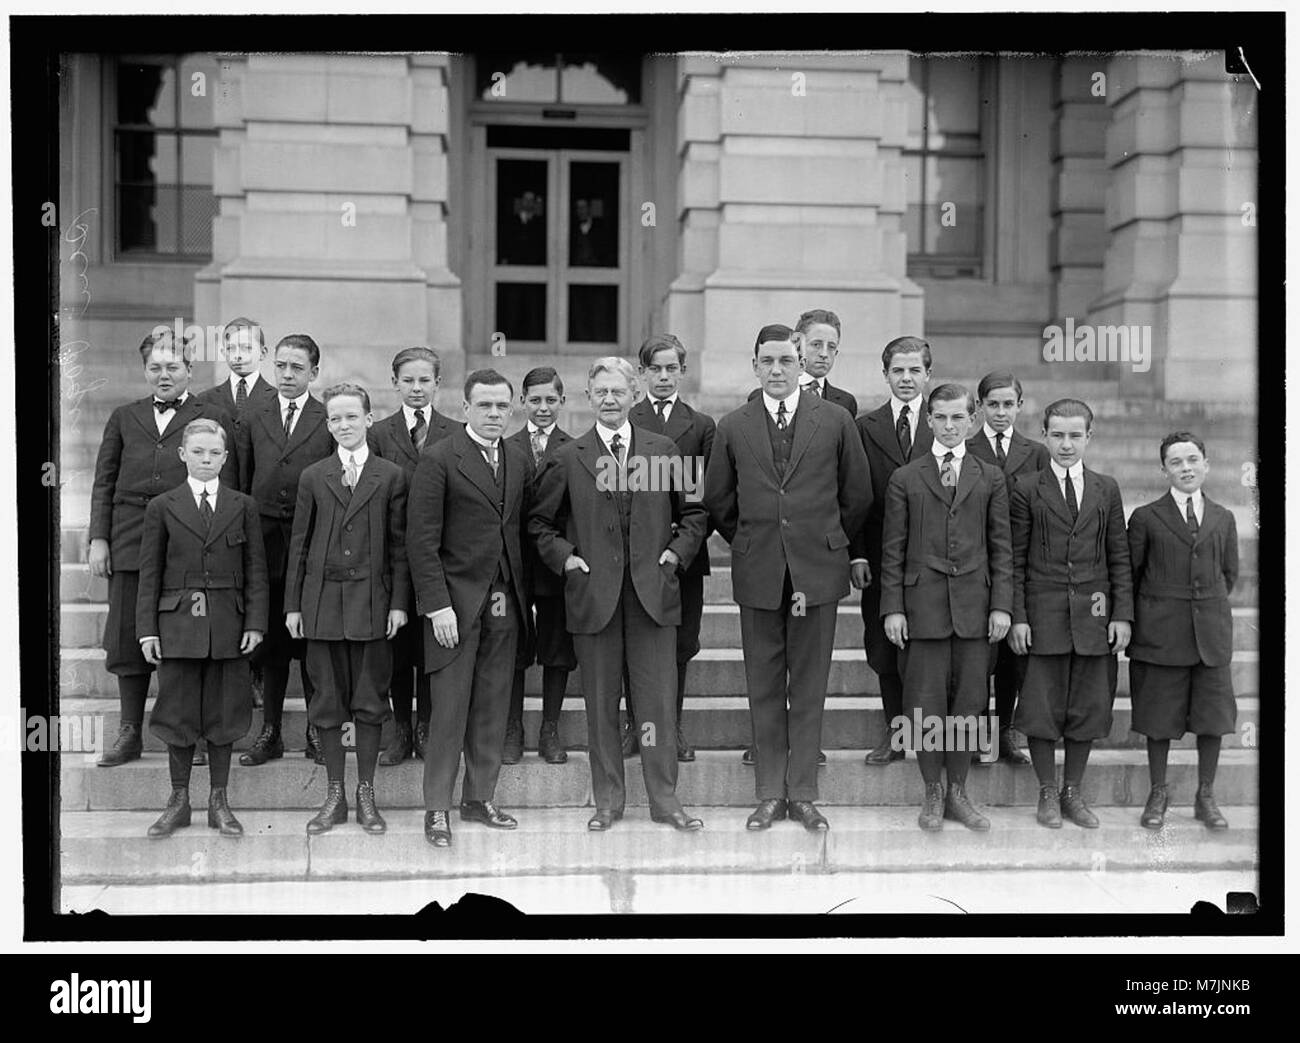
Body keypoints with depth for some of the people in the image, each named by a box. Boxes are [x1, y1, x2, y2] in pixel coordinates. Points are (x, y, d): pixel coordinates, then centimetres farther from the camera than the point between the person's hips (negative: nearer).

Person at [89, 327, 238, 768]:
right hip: (130, 541, 3)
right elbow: (103, 482, 15)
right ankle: (130, 733, 17)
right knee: (128, 636, 5)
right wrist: (99, 538, 5)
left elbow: (226, 487, 2)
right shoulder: (124, 418, 16)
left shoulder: (213, 418, 6)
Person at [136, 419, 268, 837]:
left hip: (228, 625, 1)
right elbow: (150, 572, 4)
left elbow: (255, 569, 5)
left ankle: (218, 802, 17)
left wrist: (255, 622, -3)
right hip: (177, 622, 0)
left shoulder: (243, 506, 6)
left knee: (223, 713, 6)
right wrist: (147, 629, -2)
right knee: (178, 712, 4)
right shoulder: (162, 507, 4)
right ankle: (178, 800, 18)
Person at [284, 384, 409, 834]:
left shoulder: (391, 476, 3)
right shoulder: (312, 477, 7)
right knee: (327, 701, 6)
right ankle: (334, 796, 17)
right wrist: (293, 604, 4)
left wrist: (399, 602, -3)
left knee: (370, 701, 4)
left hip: (372, 600, -1)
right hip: (323, 600, 2)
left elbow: (400, 544, 2)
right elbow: (299, 544, 8)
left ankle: (366, 796, 16)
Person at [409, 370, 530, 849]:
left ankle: (480, 798, 22)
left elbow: (522, 529, 13)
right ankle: (437, 808, 9)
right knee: (450, 706, -2)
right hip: (456, 600, -5)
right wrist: (437, 604, -15)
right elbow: (422, 540, -10)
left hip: (504, 601, 5)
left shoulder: (519, 460, 11)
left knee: (493, 706, 10)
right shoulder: (439, 460, -7)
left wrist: (522, 592, 5)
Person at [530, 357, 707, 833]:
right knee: (600, 702, 6)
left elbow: (694, 511, 13)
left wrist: (678, 552, 0)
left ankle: (664, 798, 13)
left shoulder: (664, 450, 7)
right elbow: (539, 521, 11)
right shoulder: (567, 458, 4)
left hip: (653, 592, 0)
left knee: (658, 699, 2)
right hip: (593, 594, 0)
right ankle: (608, 799, 18)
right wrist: (563, 557, -2)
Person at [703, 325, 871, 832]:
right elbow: (717, 501, 13)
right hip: (757, 572, 1)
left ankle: (803, 794, 15)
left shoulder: (836, 421, 2)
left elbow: (857, 496, 8)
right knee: (764, 689, 6)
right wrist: (749, 544, 12)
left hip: (818, 570, -1)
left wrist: (827, 542, 12)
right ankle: (770, 794, 16)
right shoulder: (732, 427, 5)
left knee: (809, 688, 5)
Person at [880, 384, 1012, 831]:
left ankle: (958, 792, 20)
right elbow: (893, 549, 4)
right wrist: (892, 607, -3)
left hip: (974, 605, 1)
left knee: (969, 701, 5)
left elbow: (1001, 545, 8)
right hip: (922, 604, -1)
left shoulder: (990, 477, 10)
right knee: (925, 703, 1)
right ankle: (932, 793, 17)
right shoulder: (905, 479, 5)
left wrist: (1002, 604, 0)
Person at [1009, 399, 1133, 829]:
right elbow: (1015, 561, 0)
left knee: (1088, 707, 7)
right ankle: (1047, 793, 17)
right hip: (1043, 615, -2)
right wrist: (1017, 617, -6)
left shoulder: (1107, 490, 9)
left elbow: (1119, 558, 9)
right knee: (1042, 707, 1)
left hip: (1093, 615, 2)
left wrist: (1123, 614, 2)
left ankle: (1073, 791, 22)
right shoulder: (1026, 491, 1)